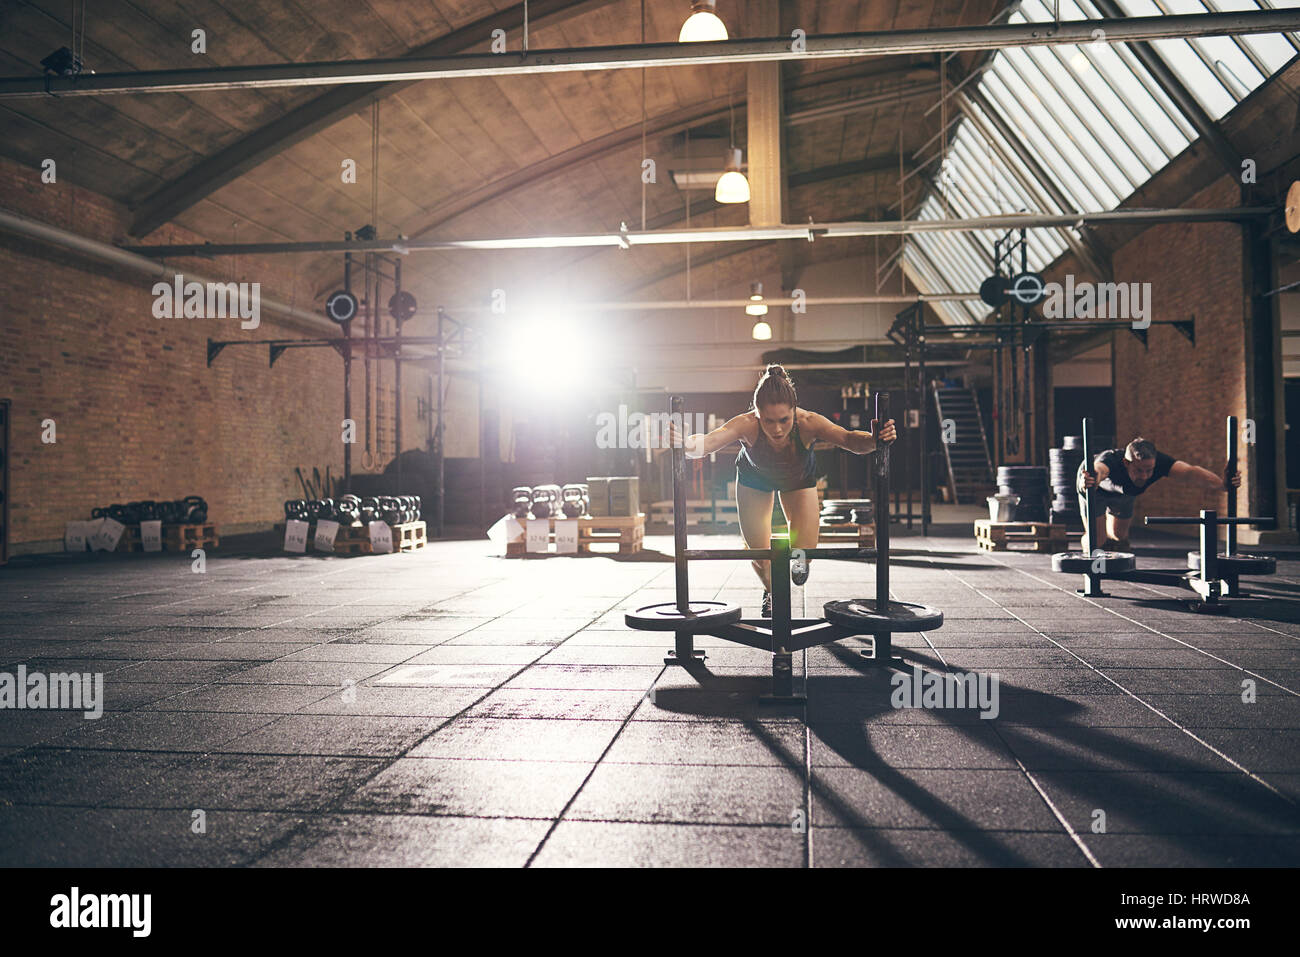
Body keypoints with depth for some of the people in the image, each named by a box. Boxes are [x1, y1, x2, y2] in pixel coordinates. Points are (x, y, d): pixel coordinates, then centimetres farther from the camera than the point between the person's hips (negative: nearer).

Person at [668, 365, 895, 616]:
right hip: (755, 478, 0)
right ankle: (772, 592, 36)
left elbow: (848, 439, -53)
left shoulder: (808, 423, -41)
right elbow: (708, 441, -56)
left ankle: (797, 560, 33)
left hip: (799, 479, 0)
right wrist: (685, 443, -77)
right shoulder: (747, 425, -42)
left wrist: (874, 440, -74)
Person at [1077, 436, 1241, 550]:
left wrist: (1222, 483, -69)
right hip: (1097, 490, -4)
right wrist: (1090, 480, -96)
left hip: (1124, 492, 4)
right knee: (1096, 541, -10)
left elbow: (1189, 472, -52)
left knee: (1118, 535, 12)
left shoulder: (1158, 462, -37)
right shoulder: (1112, 459, -48)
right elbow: (1098, 469, -71)